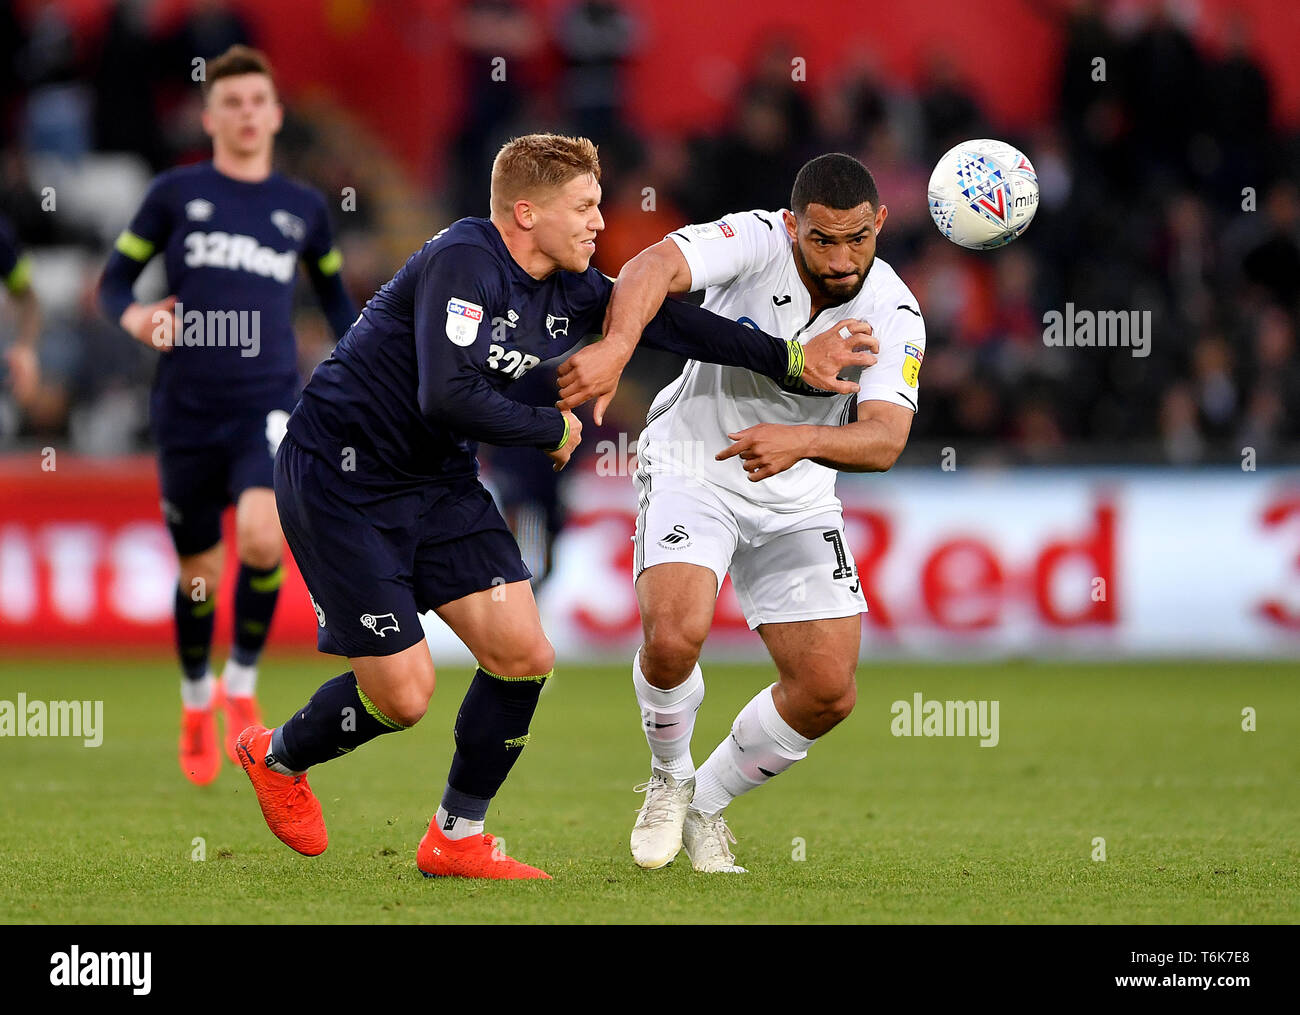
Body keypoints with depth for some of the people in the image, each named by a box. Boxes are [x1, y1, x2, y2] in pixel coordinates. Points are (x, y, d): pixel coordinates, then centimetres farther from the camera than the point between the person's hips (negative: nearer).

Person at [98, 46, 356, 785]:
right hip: (187, 411, 0)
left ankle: (242, 686, -2)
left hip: (268, 405, 0)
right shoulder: (176, 194, 3)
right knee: (200, 573, 6)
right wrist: (135, 317, -15)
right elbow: (114, 281, 7)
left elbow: (334, 293, 25)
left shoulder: (303, 208, 9)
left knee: (262, 539, -24)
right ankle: (197, 703, 34)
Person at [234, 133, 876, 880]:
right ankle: (275, 758, 24)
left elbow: (663, 319, 7)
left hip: (439, 481, 8)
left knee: (525, 657, -2)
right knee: (402, 693, -7)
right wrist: (555, 431, -19)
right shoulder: (463, 262, -25)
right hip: (341, 476, -8)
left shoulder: (568, 291, 0)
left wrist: (789, 359, -1)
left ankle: (457, 839, 14)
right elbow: (448, 398, -34)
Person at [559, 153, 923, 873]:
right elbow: (657, 266, -39)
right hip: (690, 469, -3)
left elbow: (884, 440, -27)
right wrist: (615, 347, -59)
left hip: (797, 503, 3)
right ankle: (669, 779, 5)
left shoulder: (894, 315, -15)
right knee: (674, 636, -27)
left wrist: (801, 441, -47)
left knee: (828, 692, -5)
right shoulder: (757, 240, -21)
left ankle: (707, 803, 21)